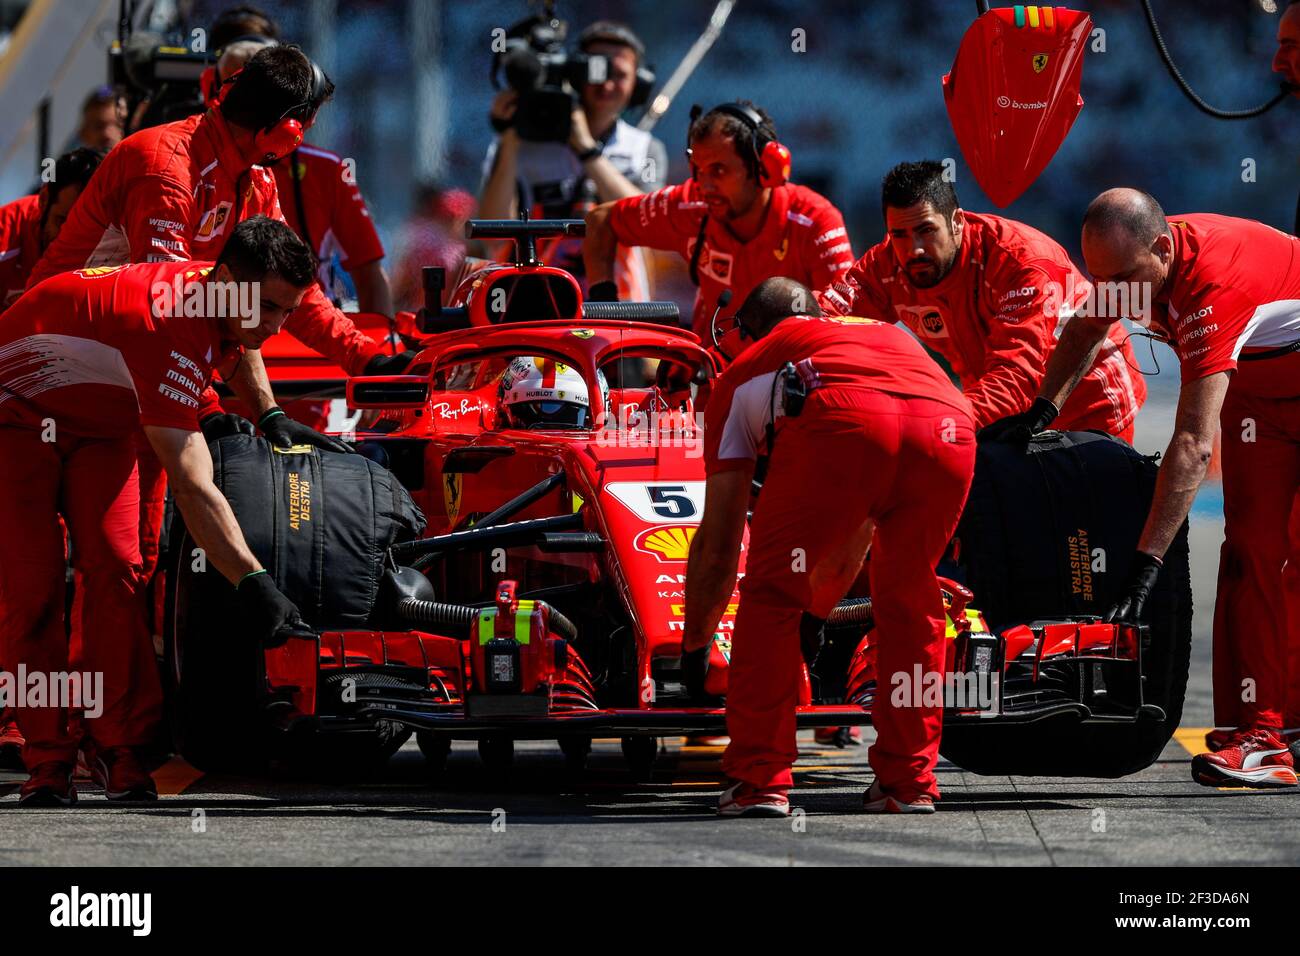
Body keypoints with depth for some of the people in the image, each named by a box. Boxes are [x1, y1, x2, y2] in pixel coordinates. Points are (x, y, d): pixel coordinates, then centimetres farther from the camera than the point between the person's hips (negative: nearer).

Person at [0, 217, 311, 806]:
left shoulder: (226, 301, -14)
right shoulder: (170, 328, -40)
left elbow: (240, 347, 19)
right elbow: (192, 487, -45)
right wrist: (253, 581, -49)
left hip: (101, 424, 7)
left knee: (115, 574, -9)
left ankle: (121, 751, -9)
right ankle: (48, 762, -11)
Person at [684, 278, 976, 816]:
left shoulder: (743, 373, 35)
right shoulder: (886, 334, 46)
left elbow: (717, 545, 36)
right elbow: (857, 530, 54)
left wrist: (695, 645, 50)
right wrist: (818, 608, 67)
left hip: (838, 427, -4)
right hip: (948, 427, 4)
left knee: (772, 595, 14)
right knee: (909, 598, 25)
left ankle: (759, 779, 9)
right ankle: (908, 780, 25)